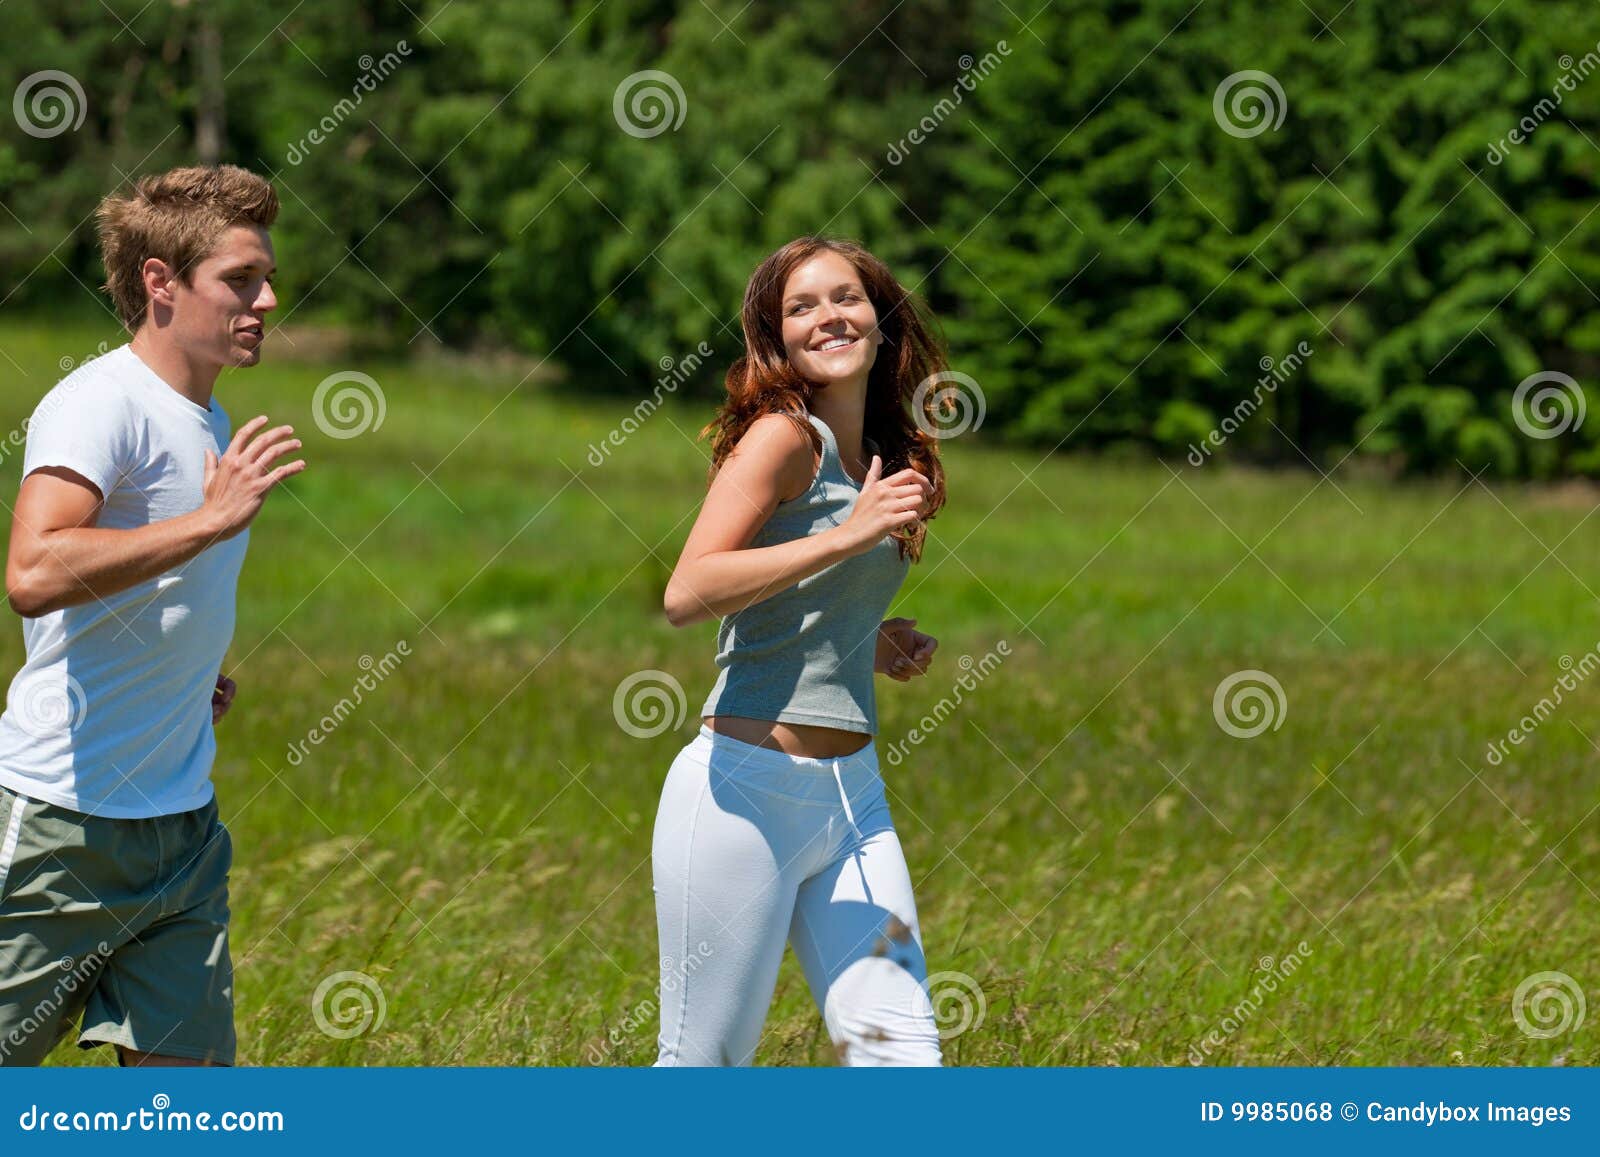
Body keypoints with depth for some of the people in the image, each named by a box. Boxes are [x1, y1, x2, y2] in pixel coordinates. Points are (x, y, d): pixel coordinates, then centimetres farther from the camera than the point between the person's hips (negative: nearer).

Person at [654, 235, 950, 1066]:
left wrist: (873, 645, 10)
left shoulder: (887, 457, 16)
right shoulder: (783, 436, -8)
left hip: (853, 797, 7)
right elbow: (687, 594, -22)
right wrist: (847, 536, -25)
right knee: (705, 1067, -1)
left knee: (899, 1049, -5)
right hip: (747, 789, -7)